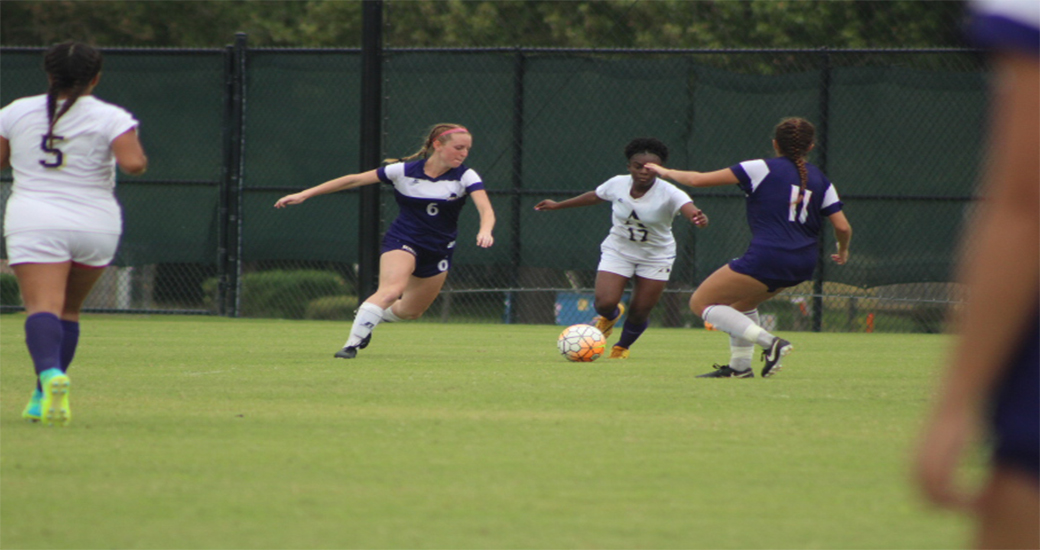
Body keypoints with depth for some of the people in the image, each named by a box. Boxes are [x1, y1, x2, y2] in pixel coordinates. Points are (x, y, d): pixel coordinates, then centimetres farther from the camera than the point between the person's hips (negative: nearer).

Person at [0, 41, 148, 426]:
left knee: (42, 307, -14)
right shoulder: (111, 118, -3)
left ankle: (50, 374, -42)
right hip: (96, 222, 1)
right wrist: (138, 155, 6)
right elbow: (133, 163, -16)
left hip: (33, 221, -1)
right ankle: (43, 400, 19)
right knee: (68, 310, 18)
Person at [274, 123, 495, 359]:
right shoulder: (404, 171, -11)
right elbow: (354, 180, -6)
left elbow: (485, 208, -24)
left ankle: (368, 317, 45)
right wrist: (304, 194, -7)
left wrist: (485, 231, -49)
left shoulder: (465, 176, -10)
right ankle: (352, 343, -28)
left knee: (411, 311, 14)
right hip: (402, 241, -3)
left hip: (439, 250, 3)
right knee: (391, 290, -31)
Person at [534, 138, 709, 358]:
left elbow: (689, 209, -43)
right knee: (604, 303, -13)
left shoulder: (669, 194, -25)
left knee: (640, 312, 0)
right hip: (618, 251, 2)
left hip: (656, 257, -1)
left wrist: (699, 218, -69)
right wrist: (558, 205, 20)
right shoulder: (617, 184, -13)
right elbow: (595, 196, 8)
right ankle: (610, 316, 28)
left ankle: (622, 347, 34)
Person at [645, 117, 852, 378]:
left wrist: (666, 172, 18)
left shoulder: (762, 169, -2)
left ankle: (769, 342, -12)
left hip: (766, 258, -7)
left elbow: (698, 180, 0)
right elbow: (842, 227, 5)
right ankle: (740, 365, 19)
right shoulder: (821, 180, 10)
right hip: (803, 266, 7)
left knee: (701, 302, 4)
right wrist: (842, 252, 27)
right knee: (742, 301, 32)